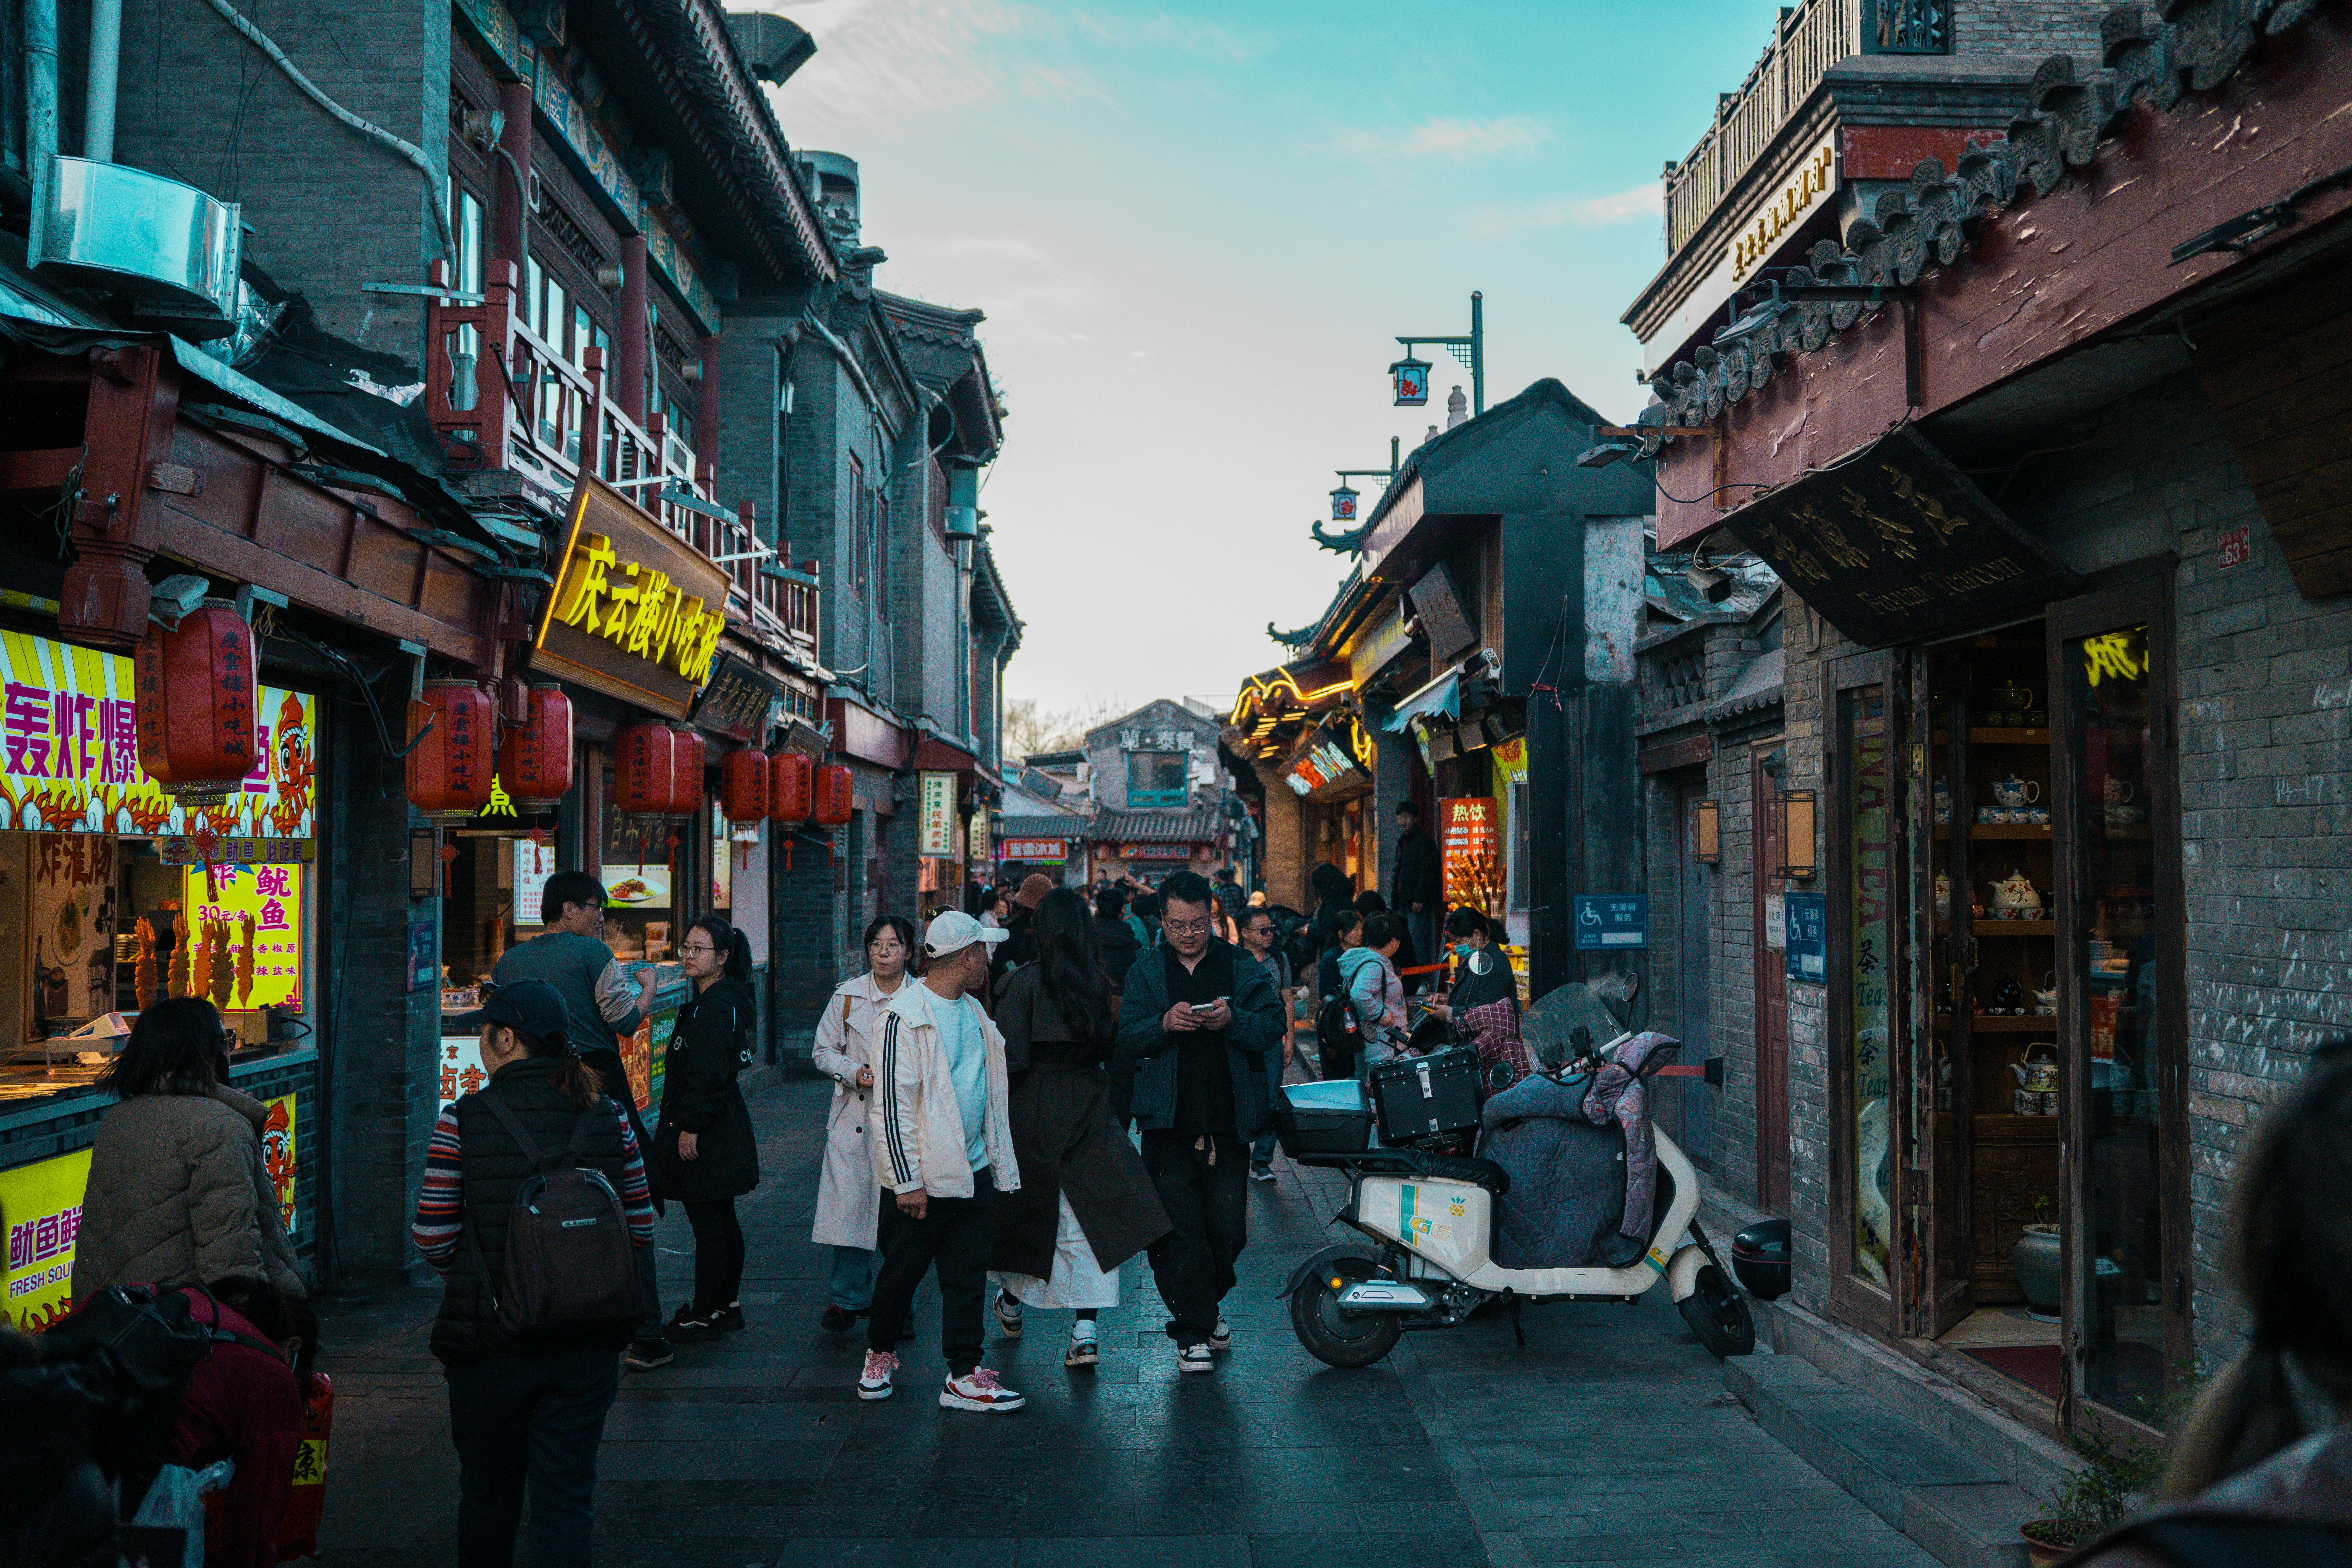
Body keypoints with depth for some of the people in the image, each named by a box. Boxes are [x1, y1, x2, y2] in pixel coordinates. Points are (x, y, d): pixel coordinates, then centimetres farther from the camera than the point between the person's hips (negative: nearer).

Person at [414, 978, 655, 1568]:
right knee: (566, 1497, 8)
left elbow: (433, 1238, -8)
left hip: (487, 1341, -1)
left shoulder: (463, 1121, -11)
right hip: (586, 1343, 1)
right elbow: (640, 1230, 0)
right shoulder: (608, 1118, -3)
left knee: (488, 1496, 17)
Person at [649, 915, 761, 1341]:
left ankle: (707, 1315, 3)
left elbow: (708, 1075, -22)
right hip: (723, 1128, 11)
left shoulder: (715, 1007, -18)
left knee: (708, 1223, -4)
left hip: (706, 1133, -11)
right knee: (722, 1219, 16)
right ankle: (726, 1306, 24)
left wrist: (691, 1126, -19)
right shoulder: (718, 1000, 14)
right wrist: (688, 1123, 20)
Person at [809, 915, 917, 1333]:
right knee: (849, 1201, -4)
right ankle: (848, 1298, 12)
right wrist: (854, 1072, -8)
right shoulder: (847, 995, 4)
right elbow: (822, 1051, 9)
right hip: (854, 1115, 1)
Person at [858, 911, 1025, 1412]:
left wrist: (1000, 1162, 19)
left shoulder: (974, 1010, 12)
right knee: (902, 1272, 7)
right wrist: (907, 1181, -16)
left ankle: (965, 1375, 11)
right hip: (924, 1176, -6)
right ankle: (879, 1353, 29)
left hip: (974, 1170, 7)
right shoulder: (906, 1014, -13)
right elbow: (893, 1103, -15)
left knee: (968, 1277, 6)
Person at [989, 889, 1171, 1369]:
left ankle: (1012, 1302, 36)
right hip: (1089, 1111, 2)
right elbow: (1114, 1050, 5)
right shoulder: (1102, 984, -2)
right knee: (1087, 1219, 4)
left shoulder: (1029, 981, -13)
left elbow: (1010, 1057, -13)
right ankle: (1085, 1329, -3)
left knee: (1026, 1205, 16)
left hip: (1034, 1112, -2)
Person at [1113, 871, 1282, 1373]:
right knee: (1179, 1229, -1)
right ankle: (1193, 1331, 12)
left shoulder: (1242, 970, 7)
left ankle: (1209, 1302, 32)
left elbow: (1273, 1028, -1)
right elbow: (1126, 1039, 0)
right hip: (1168, 1124, 0)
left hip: (1226, 1123, 1)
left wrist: (1232, 1020, -19)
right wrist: (1164, 1024, -20)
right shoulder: (1146, 973, 8)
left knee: (1229, 1229, 4)